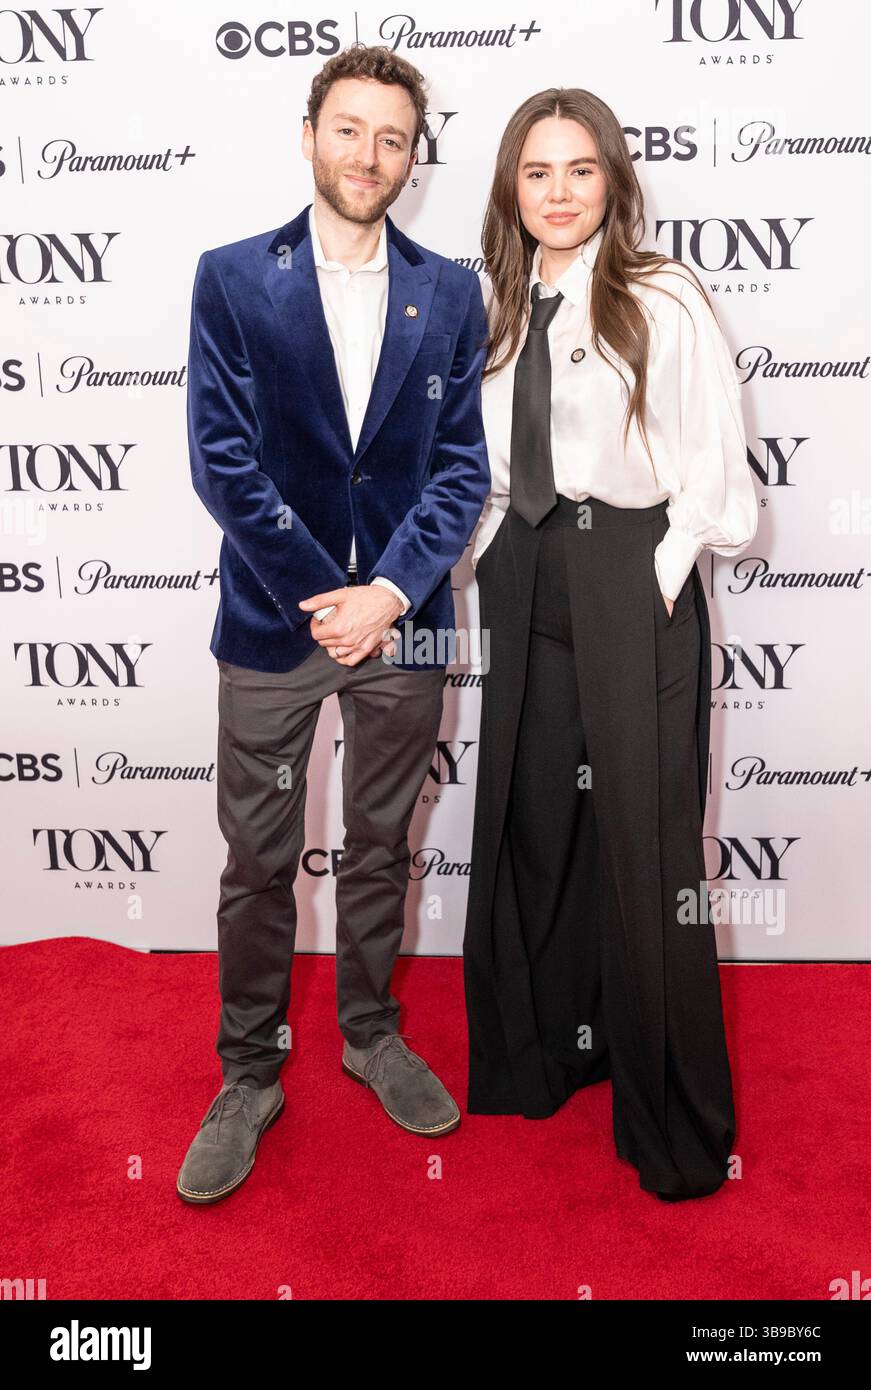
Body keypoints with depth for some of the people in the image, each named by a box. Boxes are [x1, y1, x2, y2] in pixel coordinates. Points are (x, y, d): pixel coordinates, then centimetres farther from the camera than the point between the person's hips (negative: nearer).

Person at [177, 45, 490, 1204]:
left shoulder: (450, 294, 6)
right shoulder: (232, 279, 1)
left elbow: (461, 465, 1)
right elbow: (222, 460, -7)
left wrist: (387, 592, -12)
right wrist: (325, 600, -12)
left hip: (403, 623, 2)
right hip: (273, 622, -1)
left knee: (381, 847, 15)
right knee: (259, 865, 7)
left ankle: (372, 1034, 36)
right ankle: (249, 1076, 25)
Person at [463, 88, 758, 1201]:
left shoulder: (665, 303, -5)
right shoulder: (490, 308, 10)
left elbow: (712, 464, -6)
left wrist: (657, 578, -10)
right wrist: (493, 554, 6)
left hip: (629, 582, -5)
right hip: (522, 580, 5)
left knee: (643, 838, -1)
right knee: (530, 824, 12)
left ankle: (674, 1119, 18)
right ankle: (540, 1055, 33)